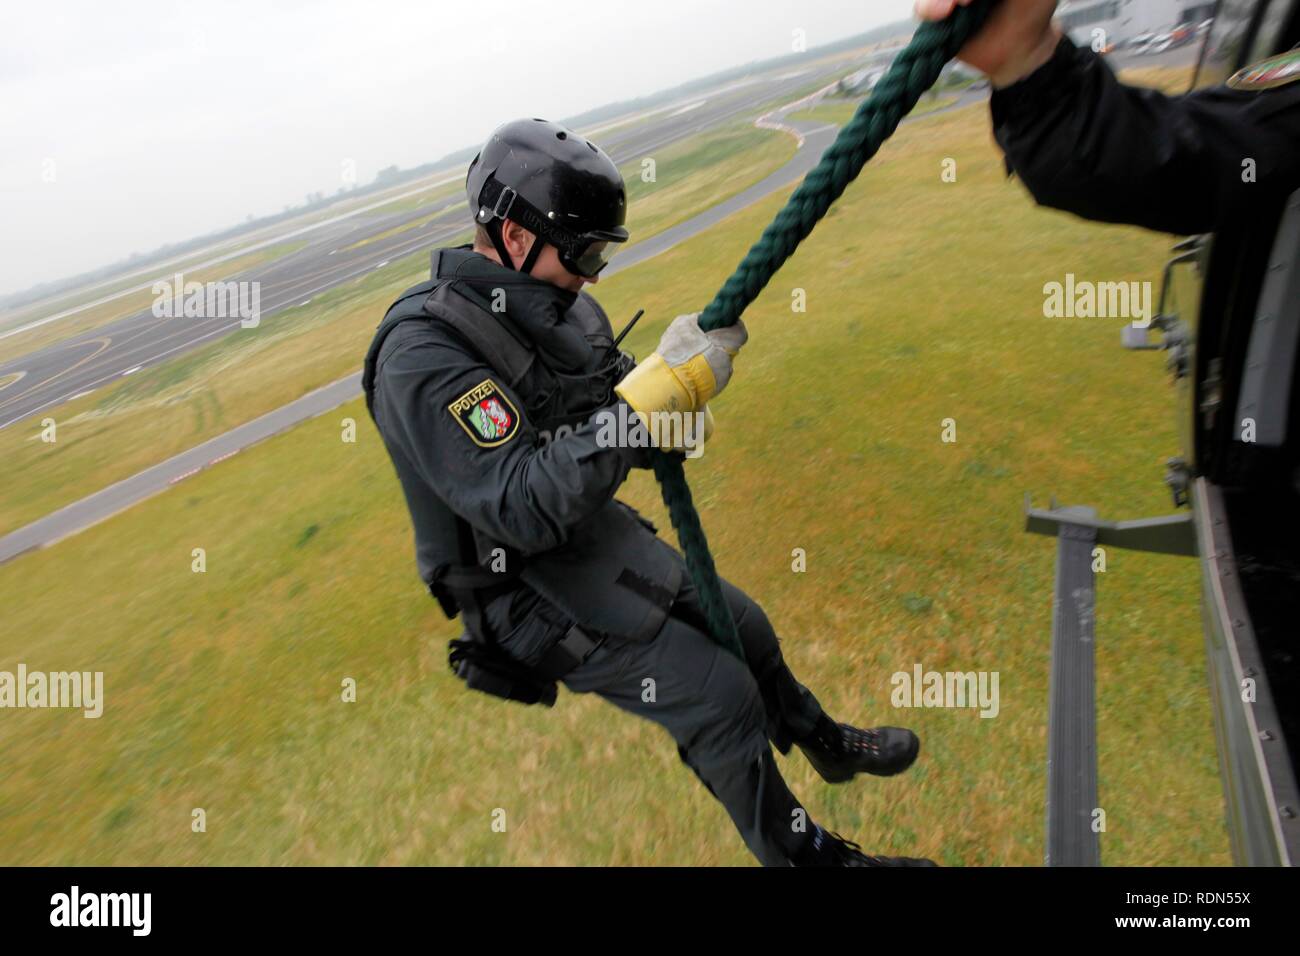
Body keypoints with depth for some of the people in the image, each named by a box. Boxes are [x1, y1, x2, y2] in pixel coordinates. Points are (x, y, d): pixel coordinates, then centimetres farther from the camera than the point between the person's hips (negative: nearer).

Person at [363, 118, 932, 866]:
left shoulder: (558, 304, -2)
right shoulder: (424, 354, -26)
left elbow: (608, 422, 6)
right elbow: (525, 505, -35)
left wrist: (675, 385, -17)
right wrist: (659, 387, -37)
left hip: (607, 541, 8)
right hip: (532, 591, -8)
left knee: (744, 627, 18)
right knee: (720, 696, -6)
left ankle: (824, 741, 48)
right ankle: (804, 853, 24)